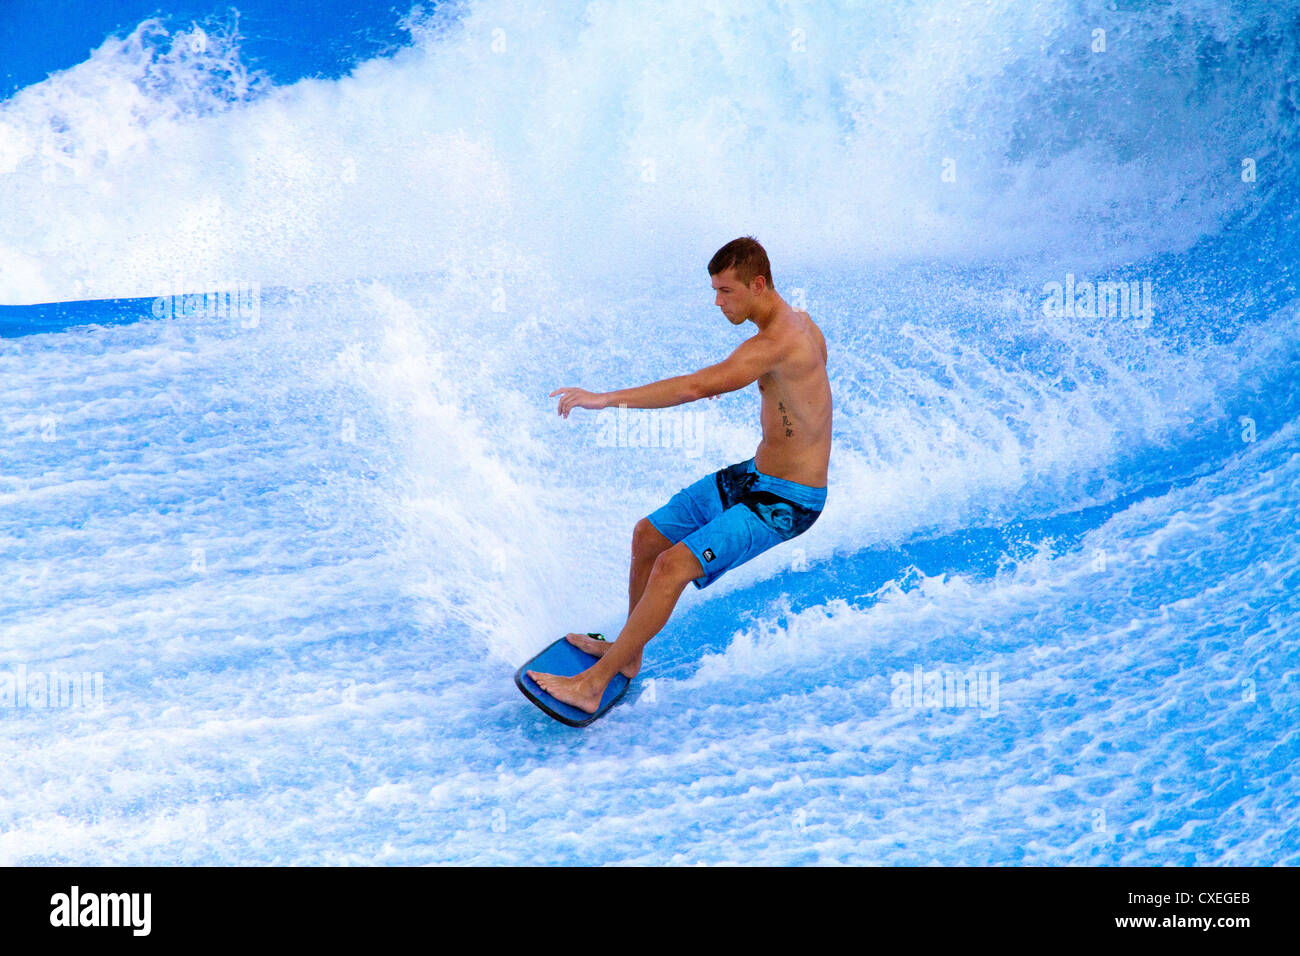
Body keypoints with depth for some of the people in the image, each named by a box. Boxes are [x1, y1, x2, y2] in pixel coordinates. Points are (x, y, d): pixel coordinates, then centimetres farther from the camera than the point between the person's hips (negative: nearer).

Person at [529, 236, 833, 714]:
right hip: (756, 473, 11)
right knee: (648, 535, 13)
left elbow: (696, 386, -37)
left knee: (672, 566, -20)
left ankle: (593, 684, -12)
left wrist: (606, 398, -36)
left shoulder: (776, 341, -27)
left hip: (784, 501, -11)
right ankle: (627, 653, 29)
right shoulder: (798, 321, 4)